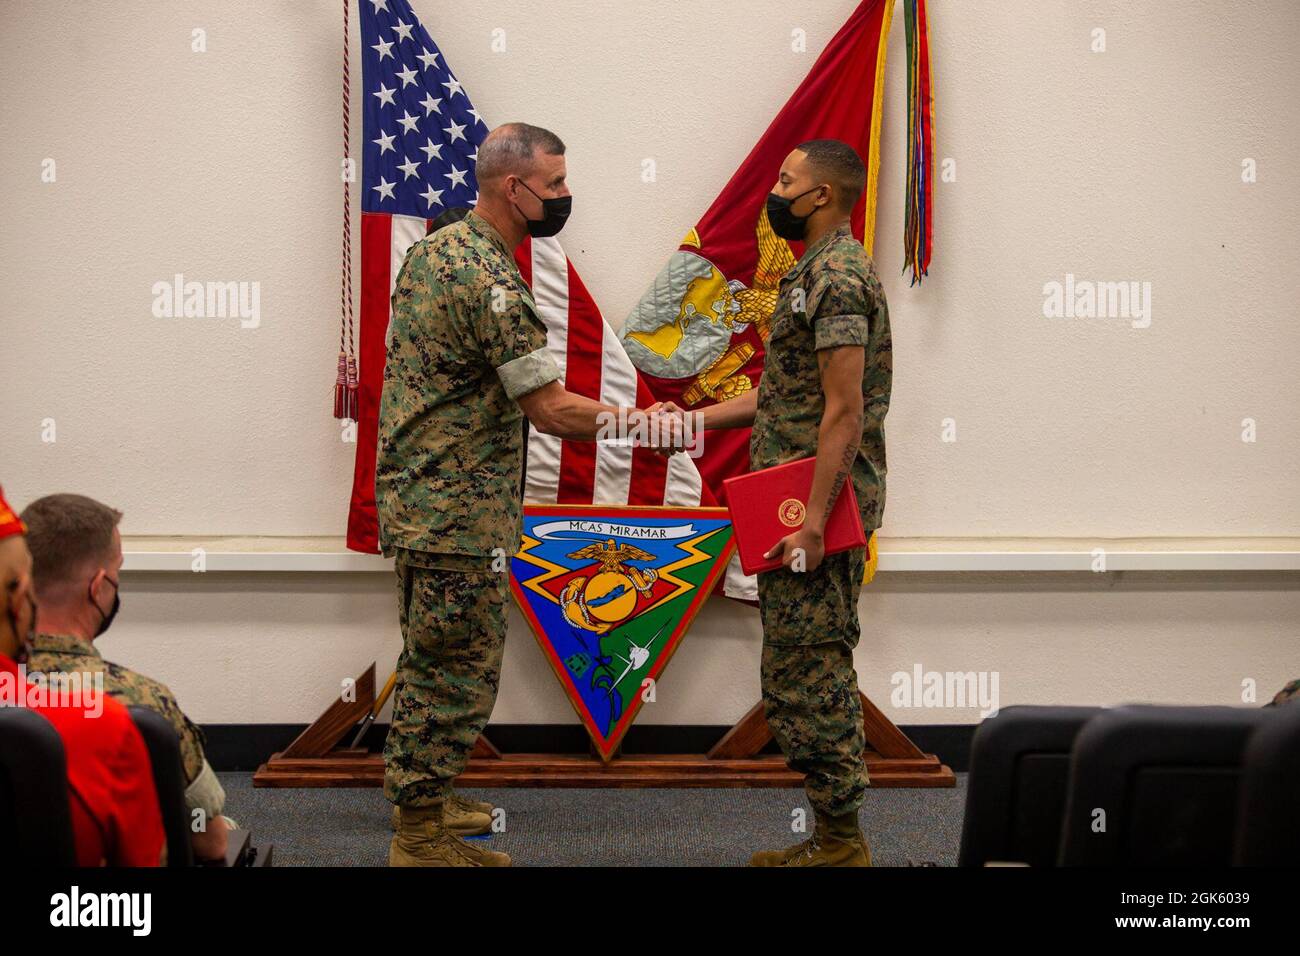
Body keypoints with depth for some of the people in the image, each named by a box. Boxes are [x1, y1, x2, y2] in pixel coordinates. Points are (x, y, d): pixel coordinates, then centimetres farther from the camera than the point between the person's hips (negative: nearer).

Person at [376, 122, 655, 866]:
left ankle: (421, 795, 33)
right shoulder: (490, 279, -20)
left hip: (416, 496, 10)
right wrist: (641, 422, -13)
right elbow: (550, 409, -22)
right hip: (460, 511, -10)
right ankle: (423, 837, 4)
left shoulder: (434, 248, 10)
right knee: (457, 670, -3)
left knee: (433, 661, 21)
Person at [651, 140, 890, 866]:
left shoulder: (835, 277, -15)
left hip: (818, 505, -10)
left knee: (805, 673, -6)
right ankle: (836, 835, 20)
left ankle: (841, 840, 2)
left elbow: (844, 411, -21)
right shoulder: (823, 270, 17)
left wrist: (813, 520, -24)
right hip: (803, 504, 10)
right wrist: (695, 419, 19)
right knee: (814, 672, 13)